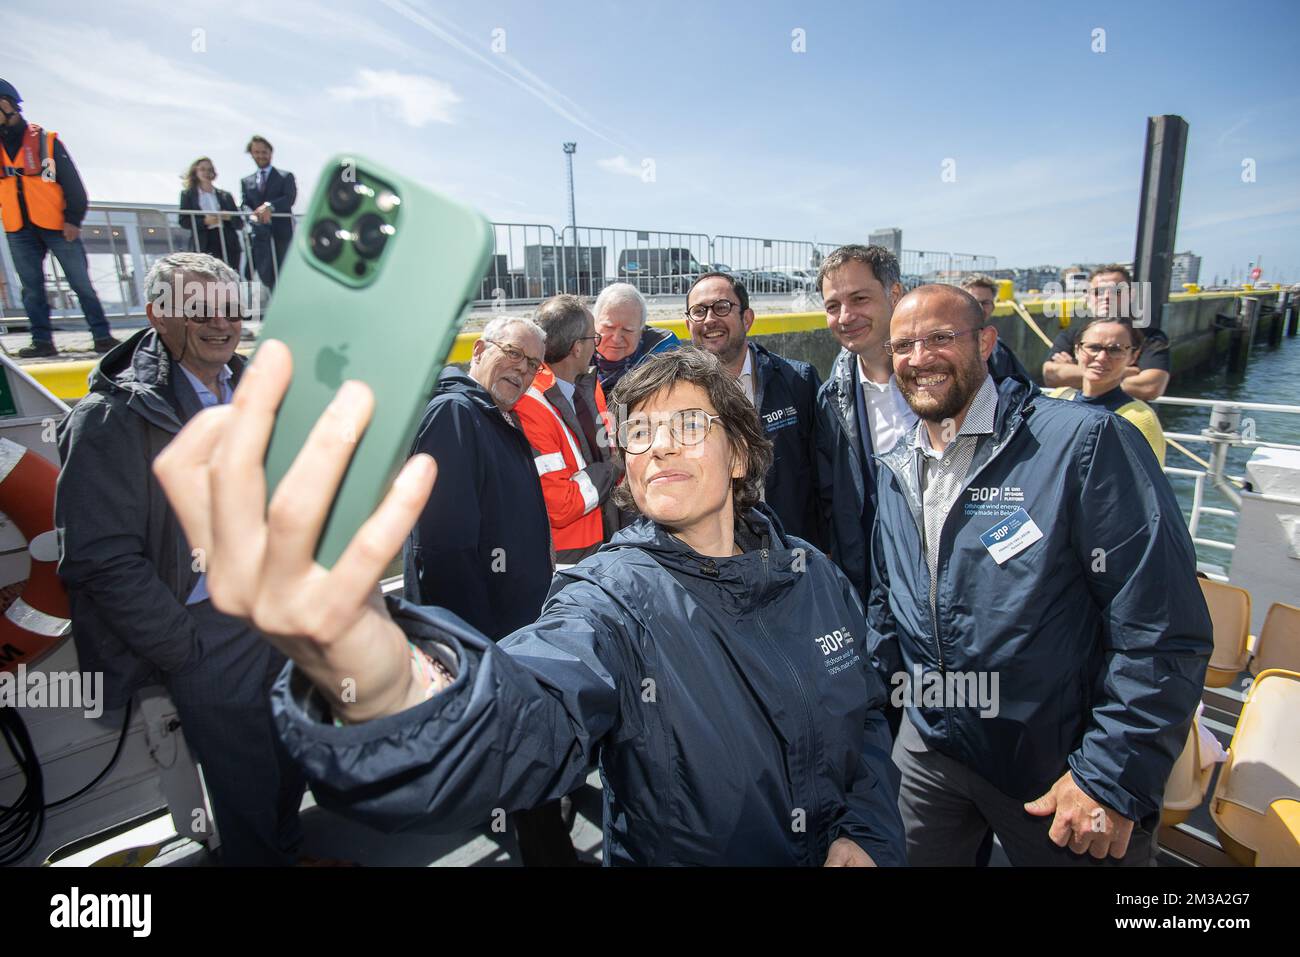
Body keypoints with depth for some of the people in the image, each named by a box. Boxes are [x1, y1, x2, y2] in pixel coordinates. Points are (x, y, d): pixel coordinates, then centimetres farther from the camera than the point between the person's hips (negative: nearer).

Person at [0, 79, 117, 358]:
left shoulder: (47, 140, -1)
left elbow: (72, 183, -4)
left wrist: (73, 219, -11)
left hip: (56, 226, -4)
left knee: (81, 283, -3)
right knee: (32, 289, 4)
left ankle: (102, 336, 2)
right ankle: (42, 341, 8)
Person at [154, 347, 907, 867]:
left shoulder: (816, 577, -7)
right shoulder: (613, 600, -23)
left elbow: (867, 719, 5)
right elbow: (533, 713, -44)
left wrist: (866, 835, -11)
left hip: (836, 852, 4)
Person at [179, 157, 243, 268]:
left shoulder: (225, 196, 20)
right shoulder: (188, 195, 13)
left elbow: (238, 223, 15)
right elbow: (183, 221, 3)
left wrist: (228, 217, -6)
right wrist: (205, 221, -12)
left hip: (229, 245, 2)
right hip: (204, 244, -2)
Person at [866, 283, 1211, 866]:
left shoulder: (1084, 442, -17)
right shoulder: (896, 469, 4)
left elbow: (1165, 631, -17)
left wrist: (1113, 778, -17)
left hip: (1057, 769, -5)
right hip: (928, 749, 5)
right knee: (904, 857, 19)